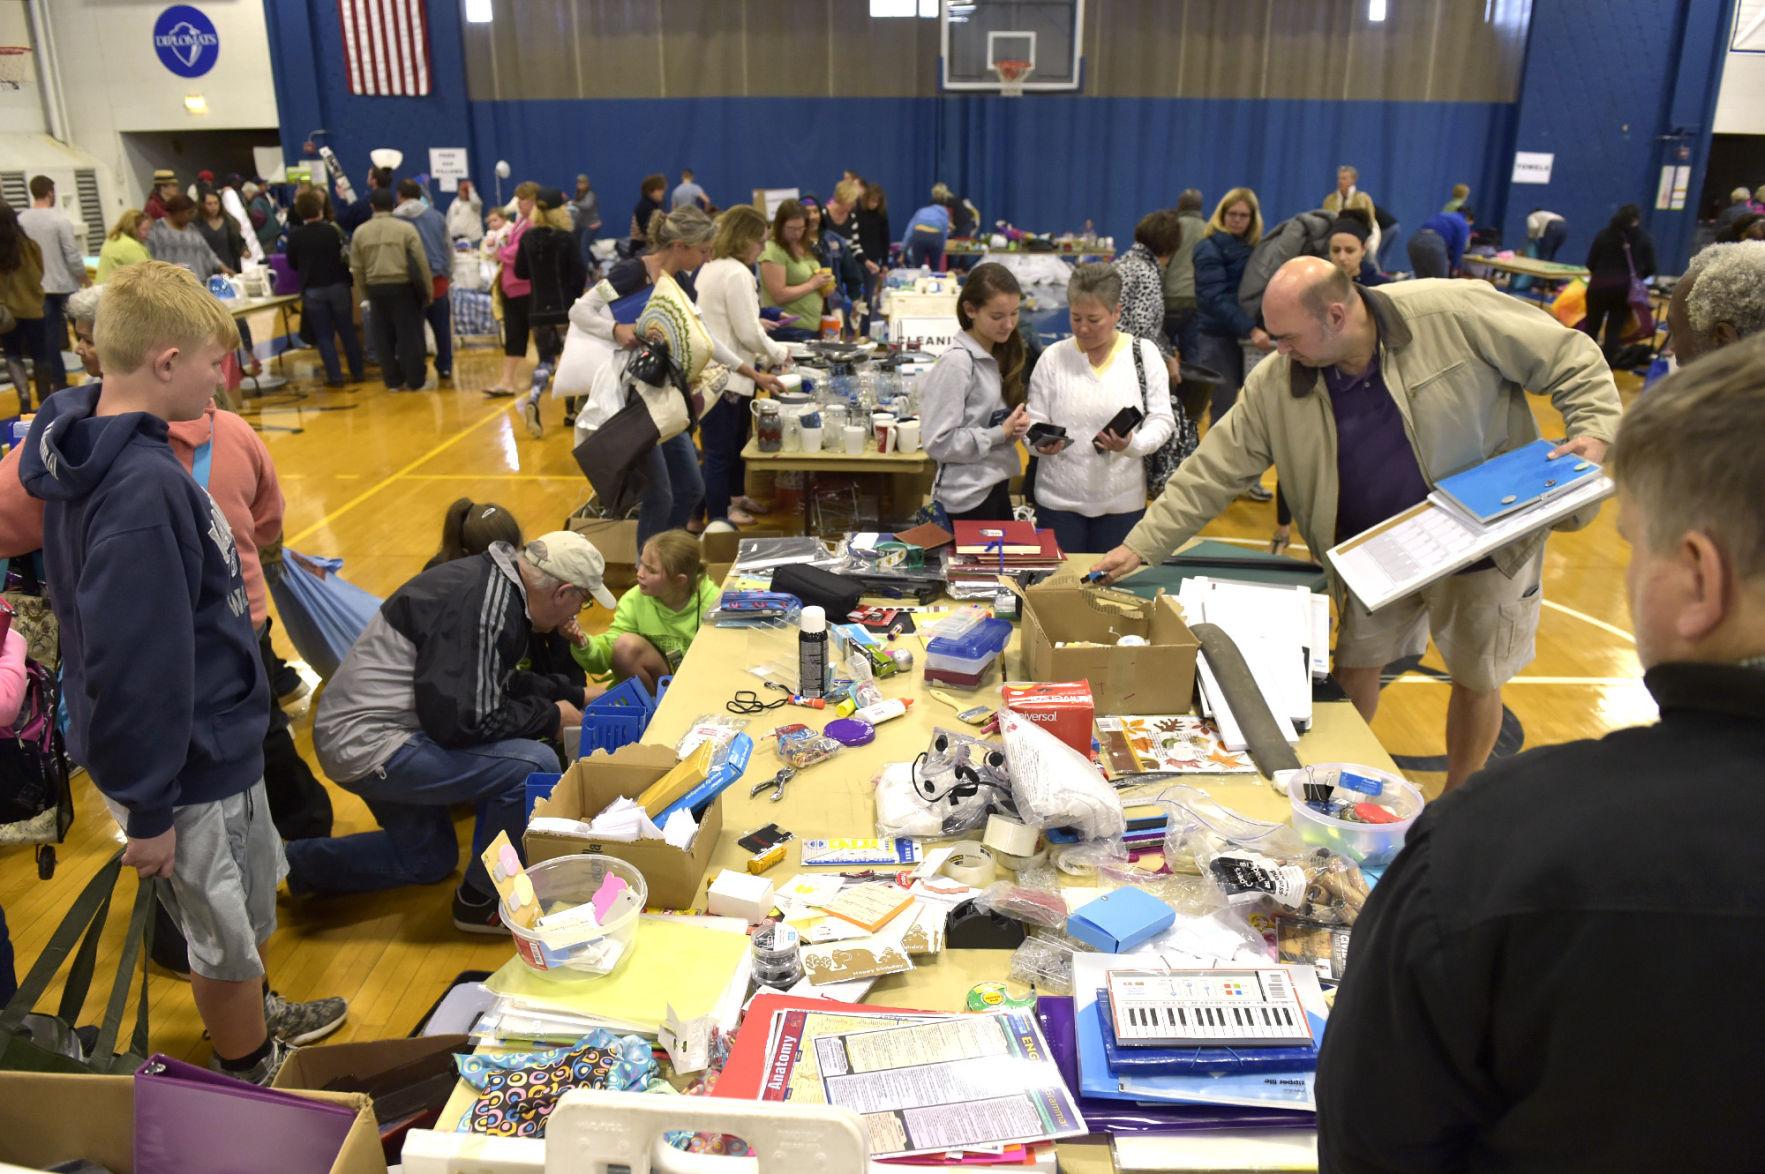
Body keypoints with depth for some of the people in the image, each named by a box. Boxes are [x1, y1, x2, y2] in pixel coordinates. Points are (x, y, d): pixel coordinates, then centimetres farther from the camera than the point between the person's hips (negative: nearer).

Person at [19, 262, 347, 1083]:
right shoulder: (141, 490, -32)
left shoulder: (99, 448, 0)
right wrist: (149, 810, -21)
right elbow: (135, 666, -29)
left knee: (241, 910, 29)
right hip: (190, 766, -9)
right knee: (227, 936, 15)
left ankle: (254, 1018, 52)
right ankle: (252, 1075, 38)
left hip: (213, 734, 9)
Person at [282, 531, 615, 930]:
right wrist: (551, 717, -15)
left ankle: (297, 864, 29)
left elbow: (496, 681, 22)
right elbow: (459, 721, -28)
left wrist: (575, 695, 22)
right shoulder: (485, 603, -26)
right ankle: (482, 901, -2)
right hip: (370, 745, -11)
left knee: (427, 862, 25)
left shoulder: (496, 582, 5)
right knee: (535, 765, -21)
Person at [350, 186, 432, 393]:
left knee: (384, 336, 9)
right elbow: (421, 261, -6)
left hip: (376, 288, 3)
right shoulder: (405, 228, -5)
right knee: (409, 333, 2)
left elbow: (356, 268, 7)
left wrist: (364, 294, 16)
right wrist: (428, 289, 1)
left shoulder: (360, 232, 4)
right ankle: (415, 380, 3)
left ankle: (393, 380, 12)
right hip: (403, 286, -3)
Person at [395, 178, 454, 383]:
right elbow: (449, 248, 9)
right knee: (442, 327, 11)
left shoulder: (395, 220, -4)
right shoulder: (437, 216, 5)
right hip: (438, 279, 2)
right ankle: (445, 370, 16)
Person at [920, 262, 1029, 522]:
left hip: (997, 484, 8)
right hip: (969, 494, -8)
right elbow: (939, 442, -21)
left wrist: (1017, 424, -3)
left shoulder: (1000, 354, 6)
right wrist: (1002, 433, -20)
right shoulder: (956, 362, -18)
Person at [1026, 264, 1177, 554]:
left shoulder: (1144, 353, 1)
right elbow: (1034, 421, 4)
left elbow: (1162, 419, -2)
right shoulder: (1053, 357, 3)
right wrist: (1041, 443, -19)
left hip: (1122, 501, 0)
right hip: (1058, 500, 1)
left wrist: (1133, 445, -22)